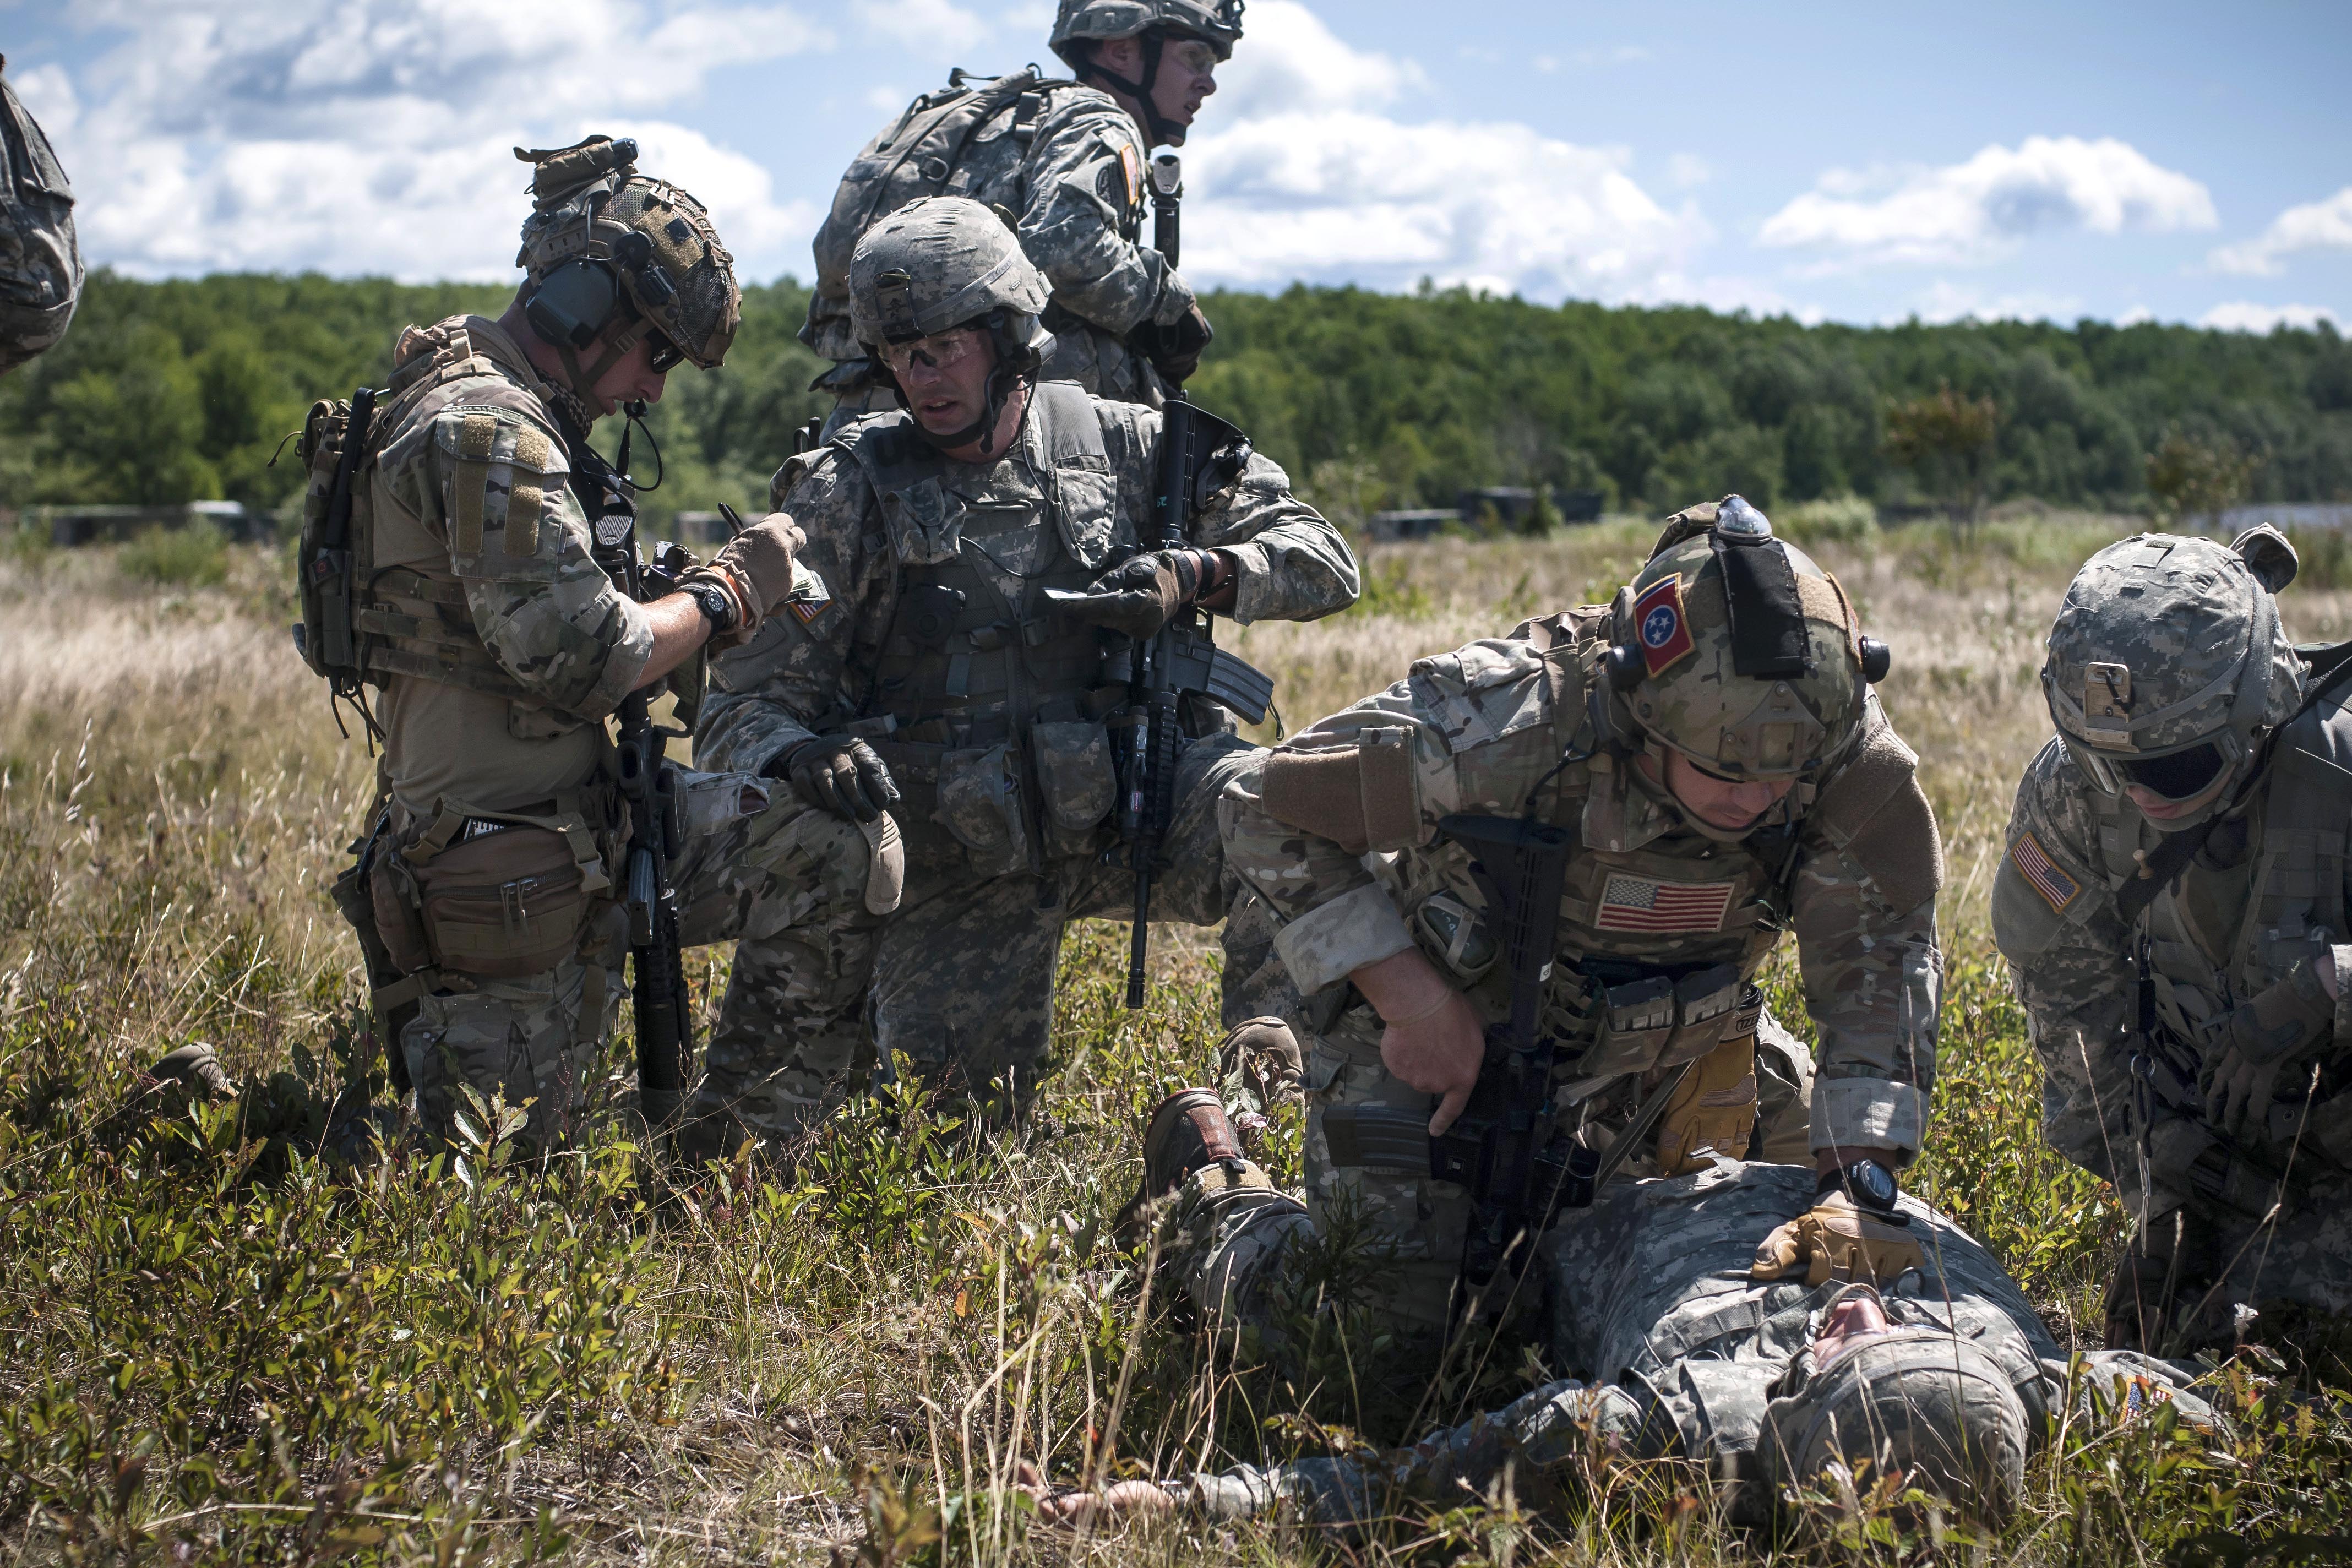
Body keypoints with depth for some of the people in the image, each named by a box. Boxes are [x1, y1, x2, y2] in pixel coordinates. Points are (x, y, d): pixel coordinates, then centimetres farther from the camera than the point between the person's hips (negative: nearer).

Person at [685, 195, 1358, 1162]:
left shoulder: (1119, 446, 3)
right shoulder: (846, 494, -2)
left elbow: (1319, 559, 5)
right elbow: (745, 704, -4)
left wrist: (1192, 576, -16)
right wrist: (796, 754, -29)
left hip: (1120, 811, 1)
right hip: (953, 856, -1)